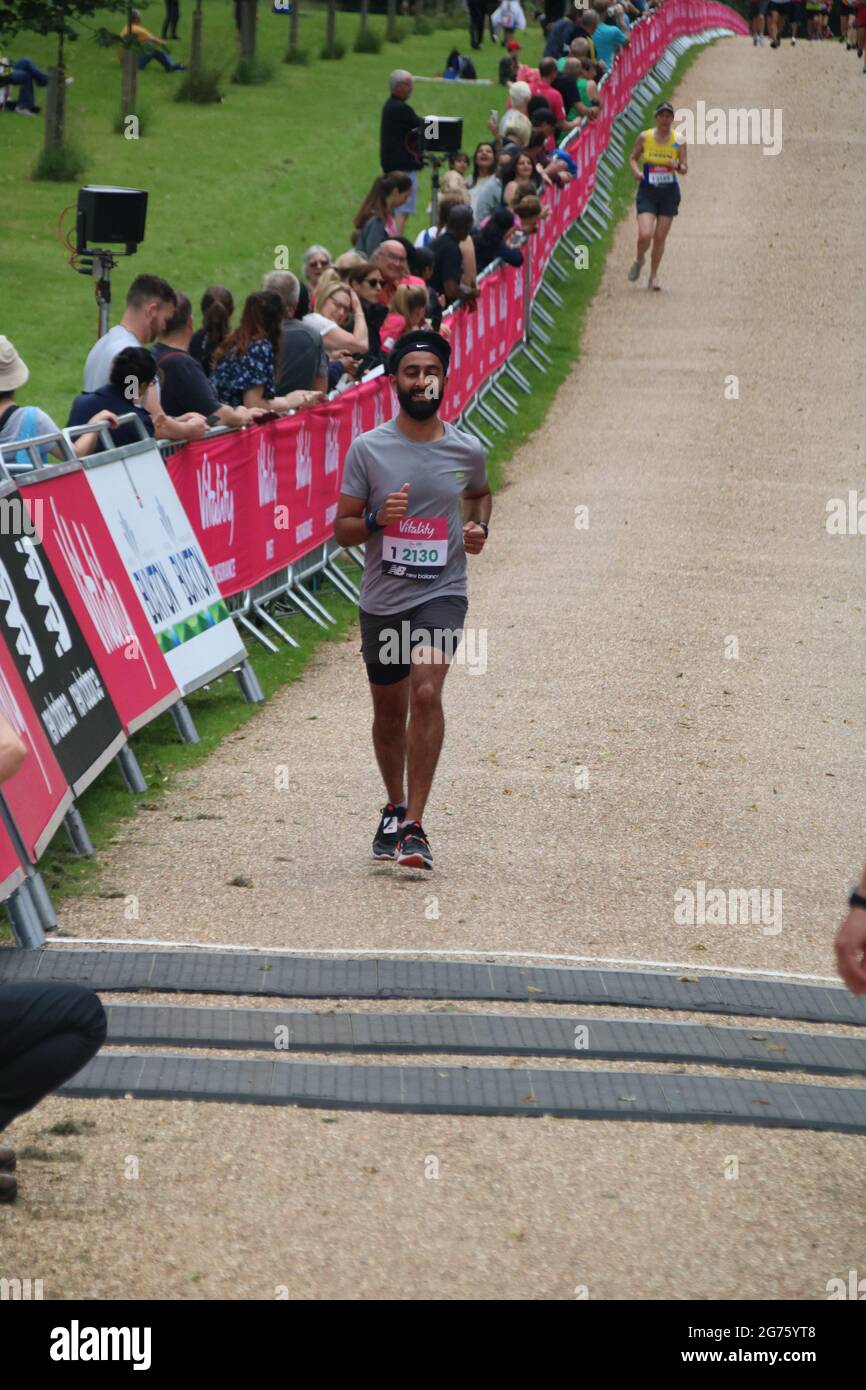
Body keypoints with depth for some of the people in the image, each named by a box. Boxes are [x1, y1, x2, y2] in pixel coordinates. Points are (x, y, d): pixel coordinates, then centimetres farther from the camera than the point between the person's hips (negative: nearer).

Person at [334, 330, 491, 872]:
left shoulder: (468, 450, 1)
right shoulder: (367, 449, -3)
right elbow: (342, 529, 2)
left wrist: (480, 528, 4)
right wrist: (376, 520, -19)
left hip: (443, 594, -1)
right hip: (383, 600, 1)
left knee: (426, 692, -23)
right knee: (390, 710, 14)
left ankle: (415, 827, -22)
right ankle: (395, 808, 40)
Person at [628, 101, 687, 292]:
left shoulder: (678, 141, -3)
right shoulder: (644, 137, -3)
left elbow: (685, 169, 1)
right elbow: (633, 158, 10)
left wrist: (677, 166, -21)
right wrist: (636, 171, -11)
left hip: (669, 192, 1)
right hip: (647, 192, -1)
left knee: (660, 237, 5)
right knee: (645, 235, -14)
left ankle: (654, 276, 22)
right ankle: (639, 260, 19)